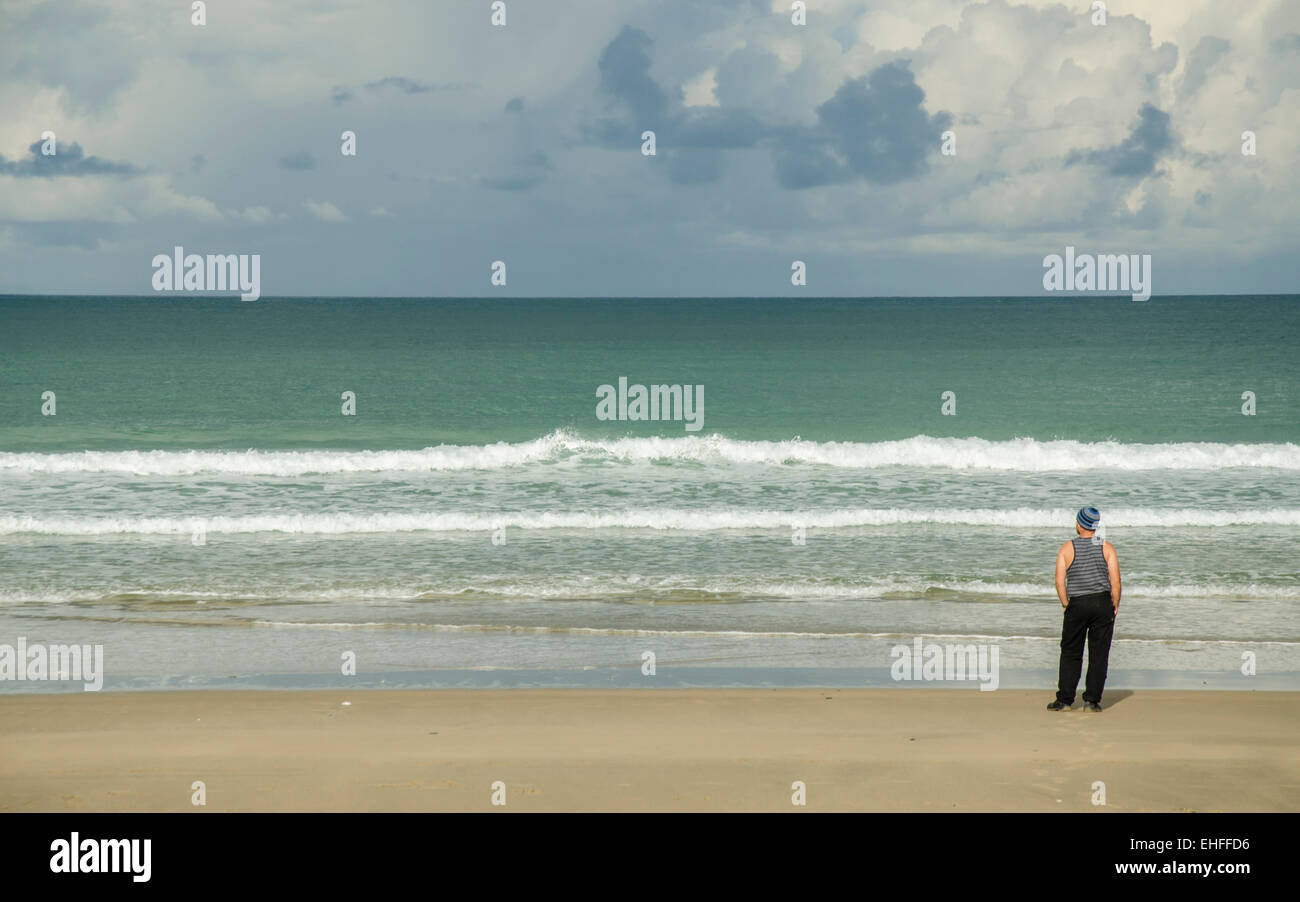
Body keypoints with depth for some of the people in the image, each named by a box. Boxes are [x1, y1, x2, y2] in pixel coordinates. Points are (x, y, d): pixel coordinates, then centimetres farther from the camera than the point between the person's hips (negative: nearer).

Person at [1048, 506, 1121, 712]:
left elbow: (1059, 582, -5)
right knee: (1099, 654, 5)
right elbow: (1115, 580, -4)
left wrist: (1066, 605, 4)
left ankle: (1065, 700, 4)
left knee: (1070, 654, 7)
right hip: (1103, 602, 0)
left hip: (1077, 604, 0)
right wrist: (1115, 606, 4)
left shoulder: (1067, 548, 0)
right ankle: (1092, 700, 3)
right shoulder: (1107, 547, 2)